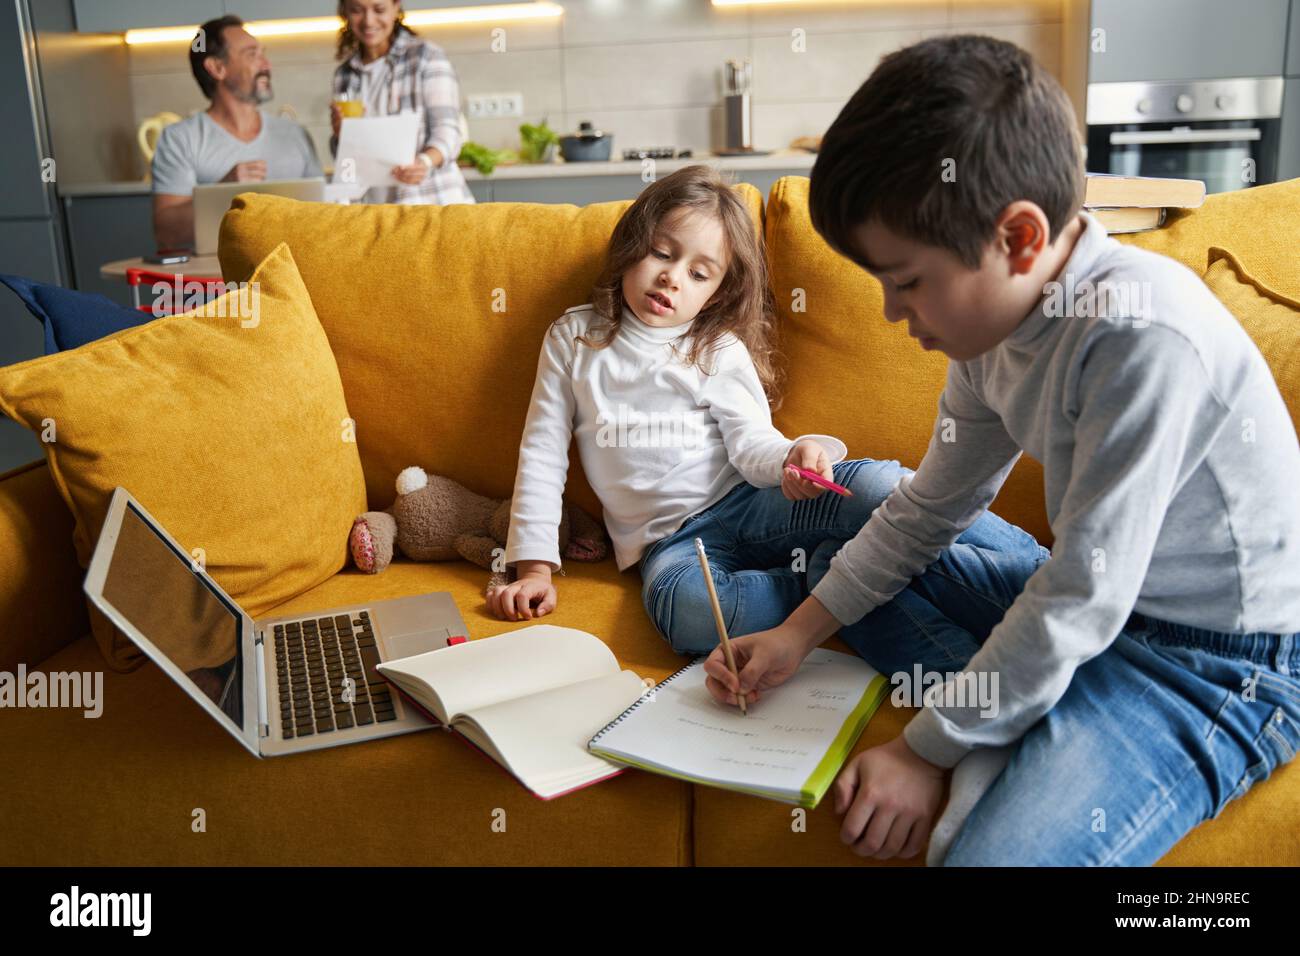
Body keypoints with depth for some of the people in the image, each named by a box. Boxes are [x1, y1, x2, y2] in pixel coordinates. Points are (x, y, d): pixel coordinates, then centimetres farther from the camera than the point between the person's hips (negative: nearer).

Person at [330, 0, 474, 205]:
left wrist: (425, 161, -29)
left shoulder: (427, 56, -1)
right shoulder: (344, 74, 13)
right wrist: (341, 132, -6)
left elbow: (447, 131, -8)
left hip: (434, 202, -4)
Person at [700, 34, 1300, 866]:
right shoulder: (998, 318, -3)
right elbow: (930, 507, 8)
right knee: (838, 557, 11)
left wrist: (927, 749, -16)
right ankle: (1025, 738, -4)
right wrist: (799, 632, 4)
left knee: (997, 850, -33)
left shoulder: (1145, 334, -28)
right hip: (1094, 597, 9)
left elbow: (1079, 602, -25)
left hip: (1221, 663, -9)